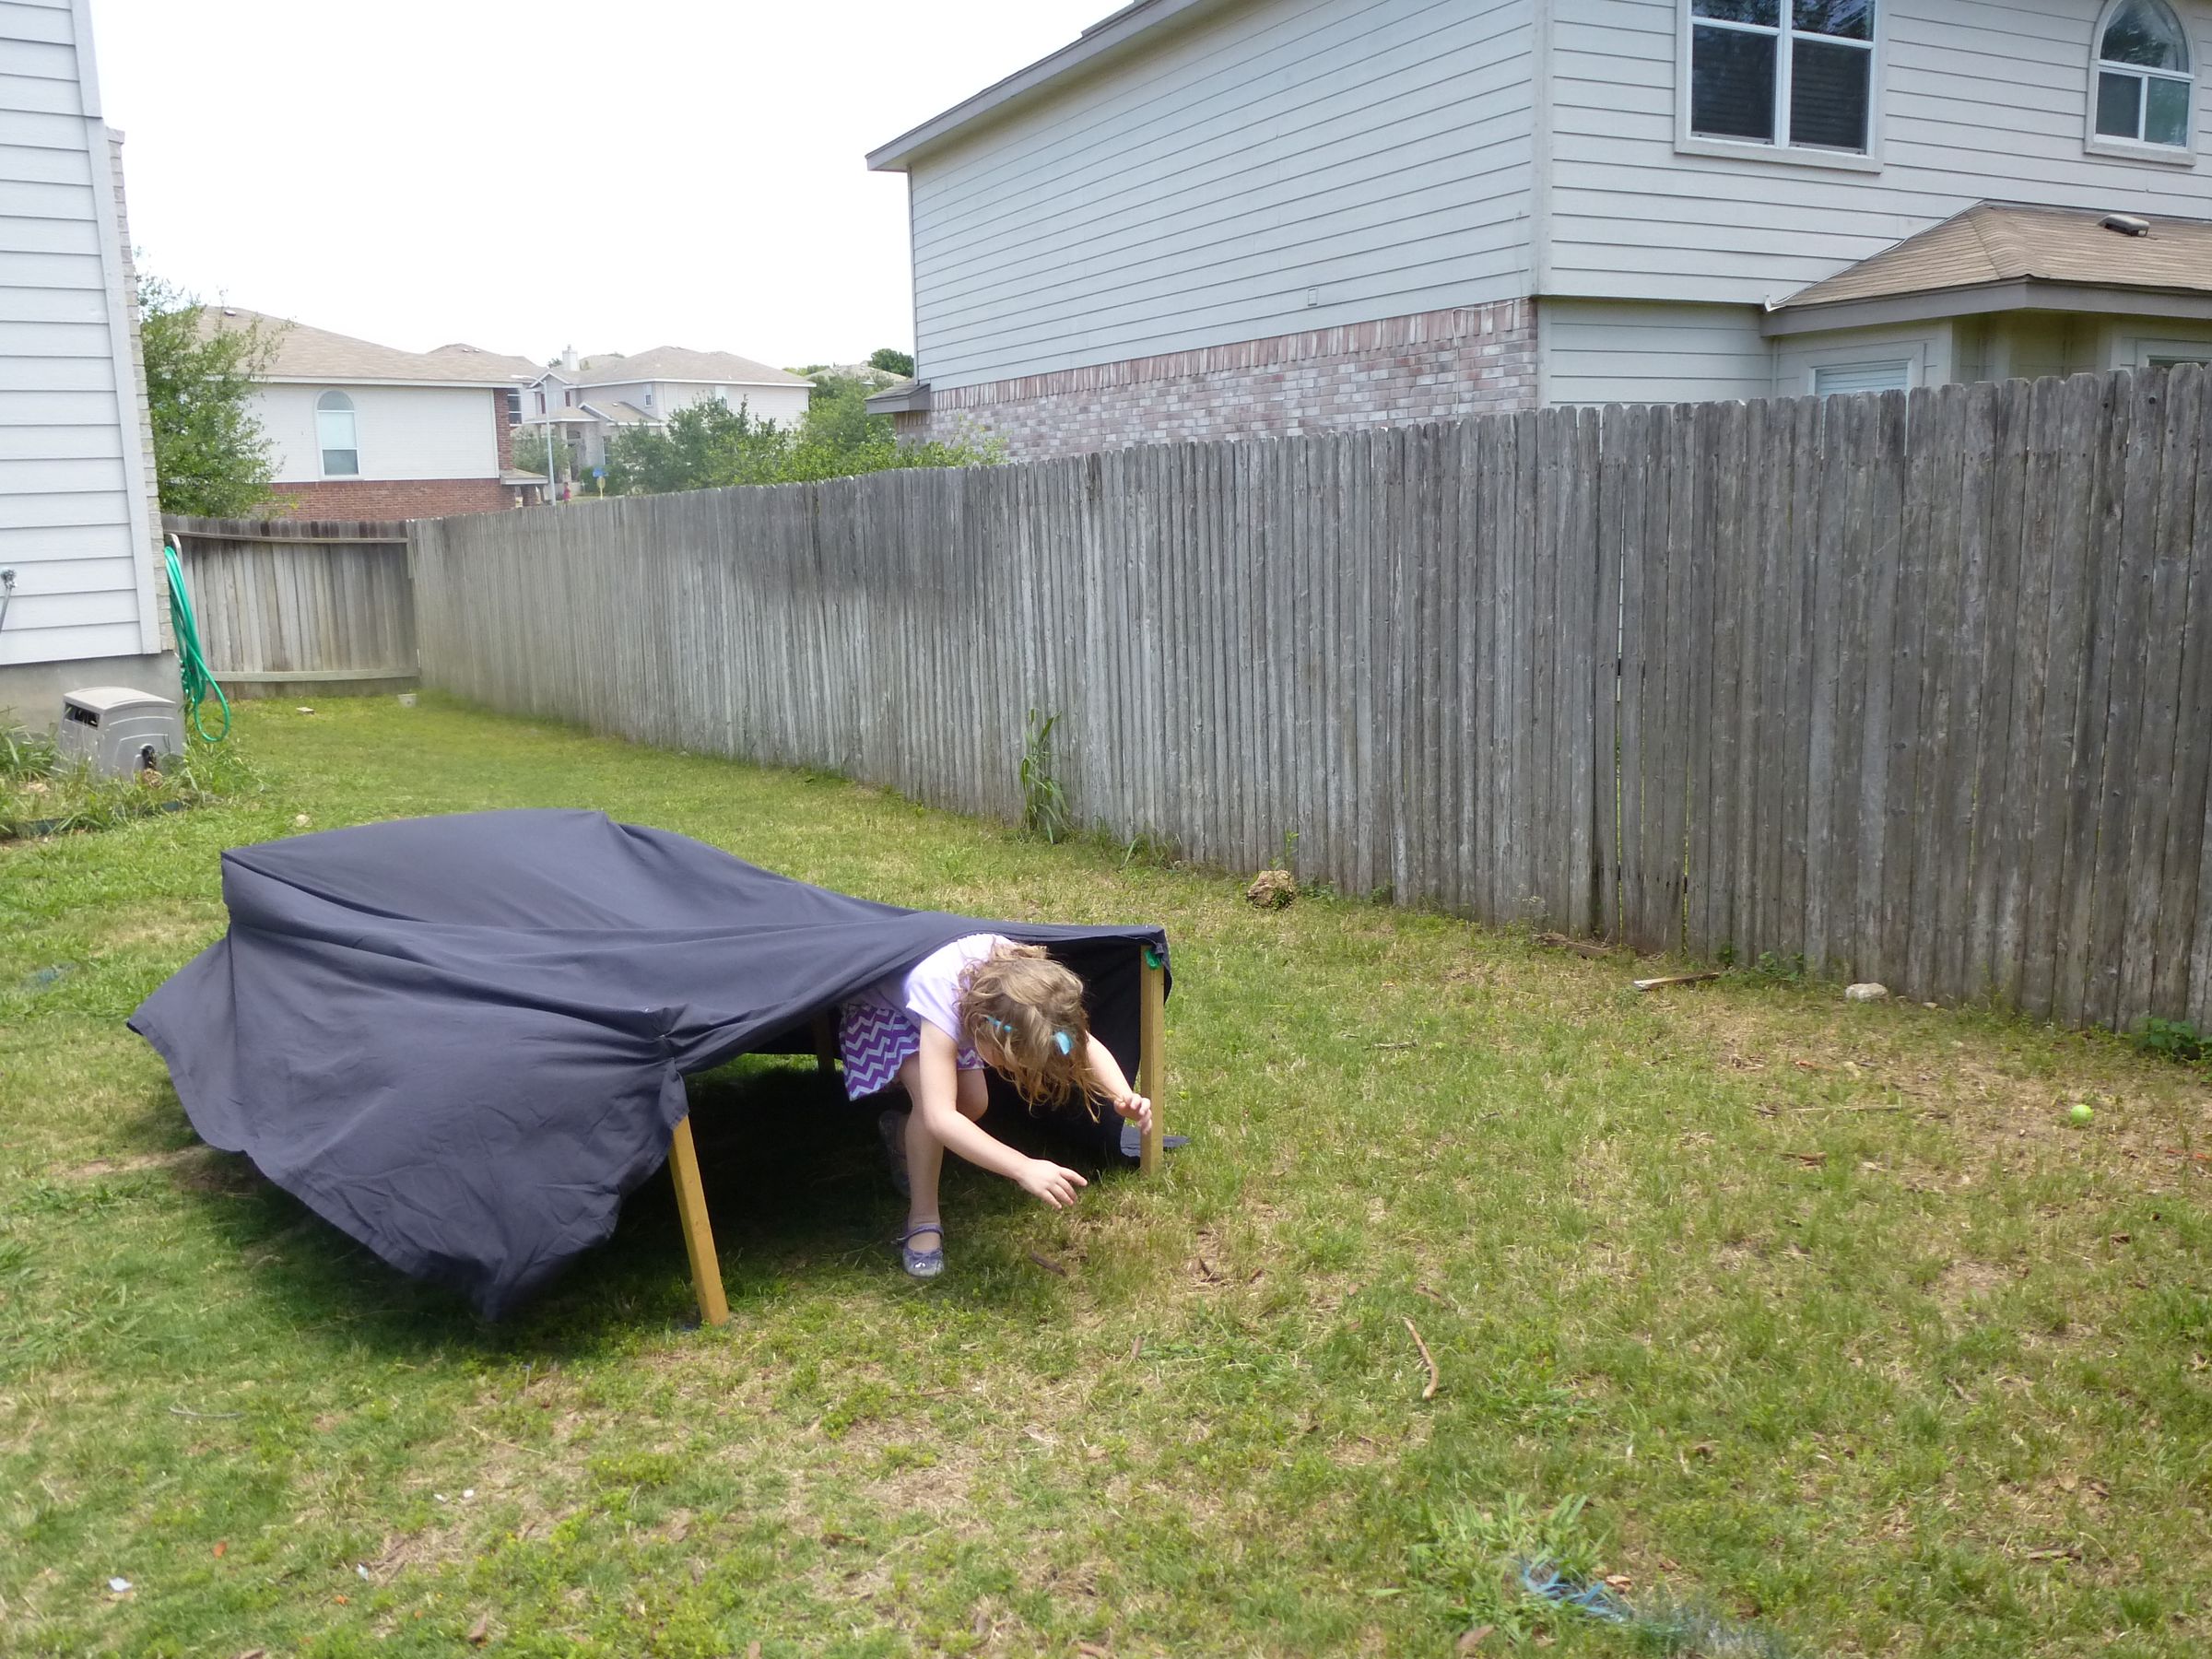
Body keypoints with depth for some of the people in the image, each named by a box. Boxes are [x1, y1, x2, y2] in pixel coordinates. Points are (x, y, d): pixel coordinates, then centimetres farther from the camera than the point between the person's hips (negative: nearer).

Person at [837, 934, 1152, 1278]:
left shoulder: (1026, 977, -33)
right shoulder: (941, 998, -47)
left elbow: (1085, 1043, -19)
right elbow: (940, 1117, -54)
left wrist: (1124, 1096, -39)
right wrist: (1024, 1168, -63)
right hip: (877, 1008, -5)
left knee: (974, 1104, -5)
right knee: (933, 1096, -27)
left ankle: (902, 1134, 28)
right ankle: (923, 1223, -9)